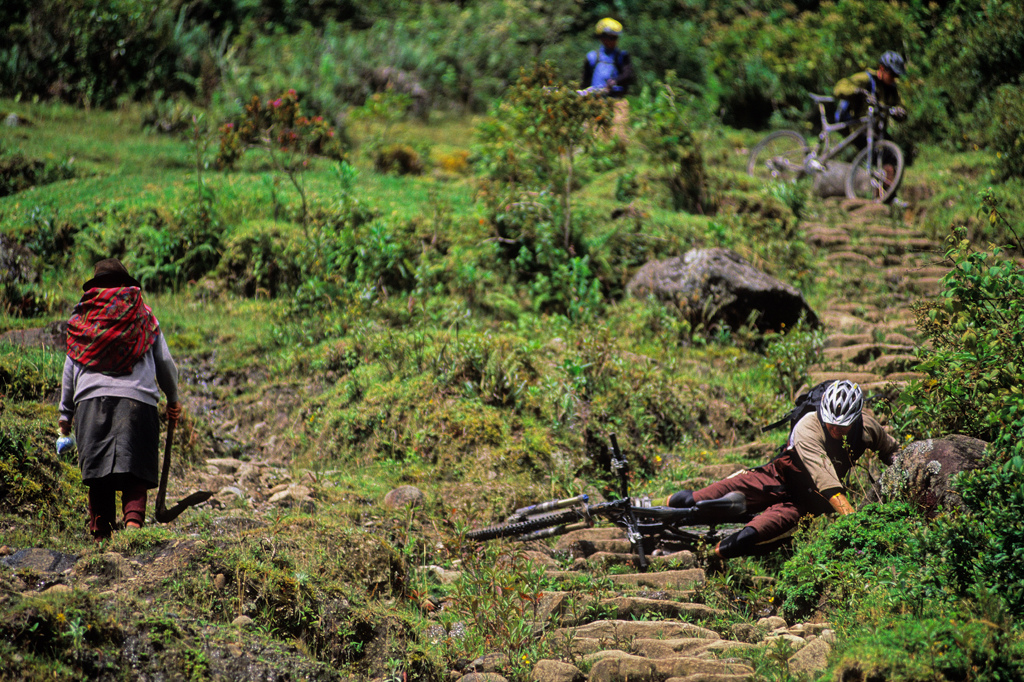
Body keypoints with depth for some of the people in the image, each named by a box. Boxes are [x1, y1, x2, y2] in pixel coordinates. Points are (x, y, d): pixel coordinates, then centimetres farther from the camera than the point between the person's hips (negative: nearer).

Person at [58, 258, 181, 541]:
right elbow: (165, 362, 16)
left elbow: (70, 367, 16)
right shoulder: (143, 315, 15)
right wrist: (173, 400, 29)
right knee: (134, 474, -6)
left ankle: (101, 535, 1)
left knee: (98, 476, 4)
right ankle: (133, 521, -28)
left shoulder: (83, 316, 17)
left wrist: (65, 414, 21)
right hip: (138, 400, -1)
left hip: (91, 400, 1)